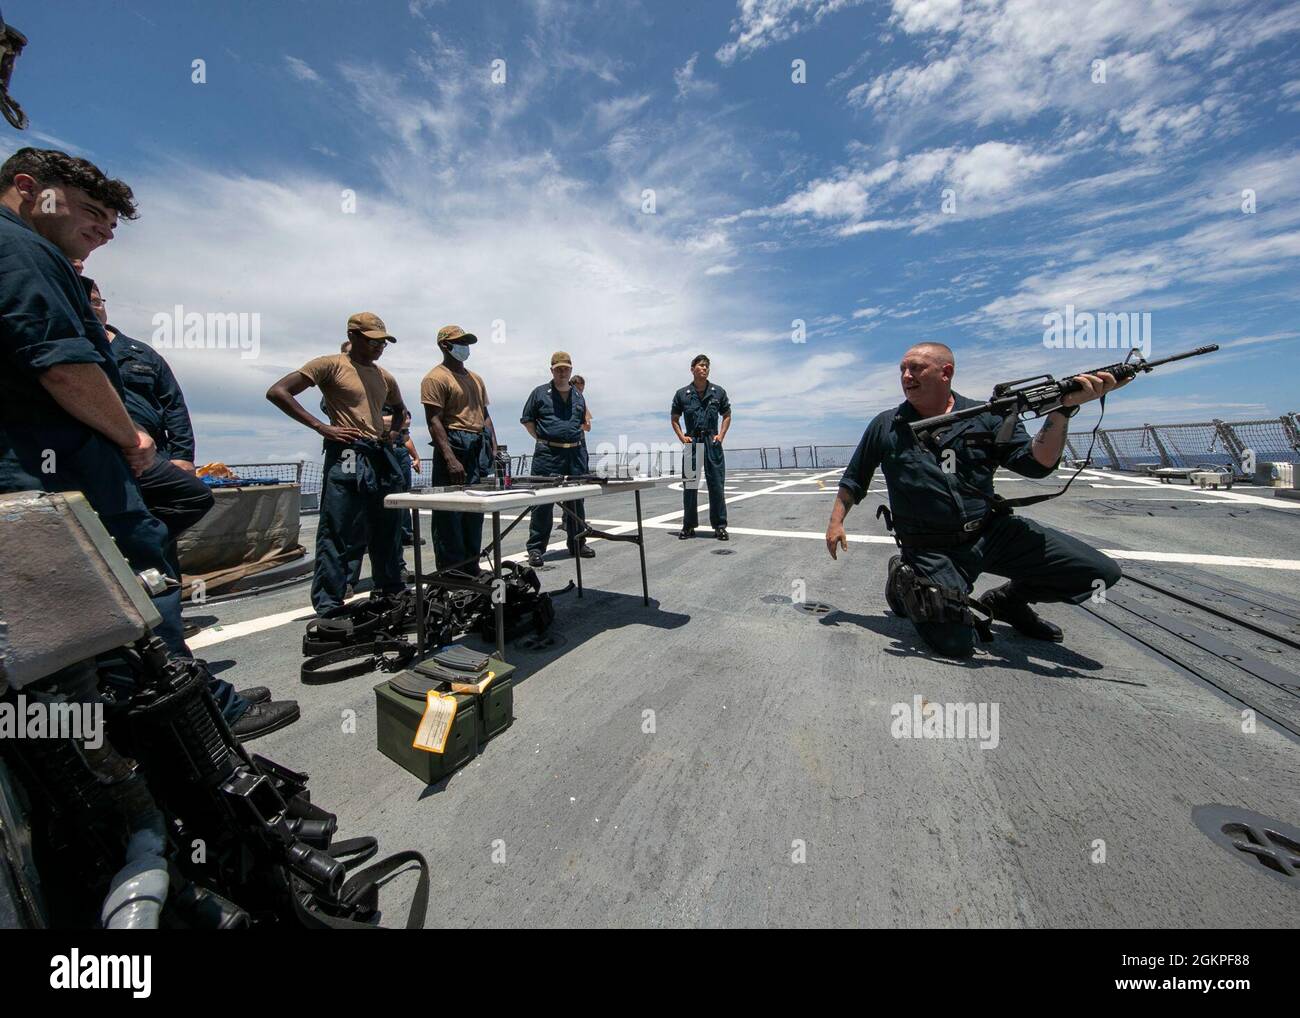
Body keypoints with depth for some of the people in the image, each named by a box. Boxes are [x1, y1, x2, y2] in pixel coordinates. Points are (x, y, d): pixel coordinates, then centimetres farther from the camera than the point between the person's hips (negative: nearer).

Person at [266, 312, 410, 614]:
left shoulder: (384, 377, 18)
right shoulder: (330, 365, 0)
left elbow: (400, 410, 36)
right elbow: (277, 392, -5)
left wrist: (396, 431, 15)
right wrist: (321, 427, -12)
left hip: (383, 458, 7)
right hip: (346, 457, -6)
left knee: (388, 534, 13)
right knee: (337, 536, -4)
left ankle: (393, 595, 27)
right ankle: (328, 609, 6)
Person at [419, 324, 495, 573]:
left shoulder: (475, 378, 20)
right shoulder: (436, 378, -4)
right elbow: (434, 421, -12)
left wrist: (494, 449, 10)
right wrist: (450, 459, -21)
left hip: (479, 451, 8)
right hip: (454, 449, -7)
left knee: (475, 514, 11)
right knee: (450, 516, -4)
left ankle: (471, 569, 22)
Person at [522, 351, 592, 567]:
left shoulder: (578, 396, 16)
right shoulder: (540, 393, 4)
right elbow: (527, 420, 6)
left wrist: (575, 439, 12)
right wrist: (542, 439, -1)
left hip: (574, 453, 4)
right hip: (547, 454, -4)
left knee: (576, 501, 10)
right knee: (542, 501, -4)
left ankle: (577, 544, 22)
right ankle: (536, 548, 5)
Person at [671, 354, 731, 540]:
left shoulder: (719, 392, 6)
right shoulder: (681, 394, 4)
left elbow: (727, 415, 14)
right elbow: (675, 419, 12)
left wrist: (721, 435, 0)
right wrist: (682, 437, -1)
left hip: (712, 442, 0)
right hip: (691, 443, 0)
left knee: (717, 485, 0)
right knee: (689, 485, 4)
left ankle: (719, 526, 9)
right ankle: (689, 526, 15)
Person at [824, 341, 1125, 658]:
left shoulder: (987, 418, 5)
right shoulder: (886, 426, 3)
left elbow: (1036, 463, -4)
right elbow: (853, 479, 10)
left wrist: (1063, 409, -16)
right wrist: (836, 521, 3)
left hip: (994, 531, 3)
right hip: (931, 550, -3)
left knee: (1099, 572, -6)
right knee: (955, 643, -17)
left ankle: (1007, 600, 19)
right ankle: (904, 582, 14)